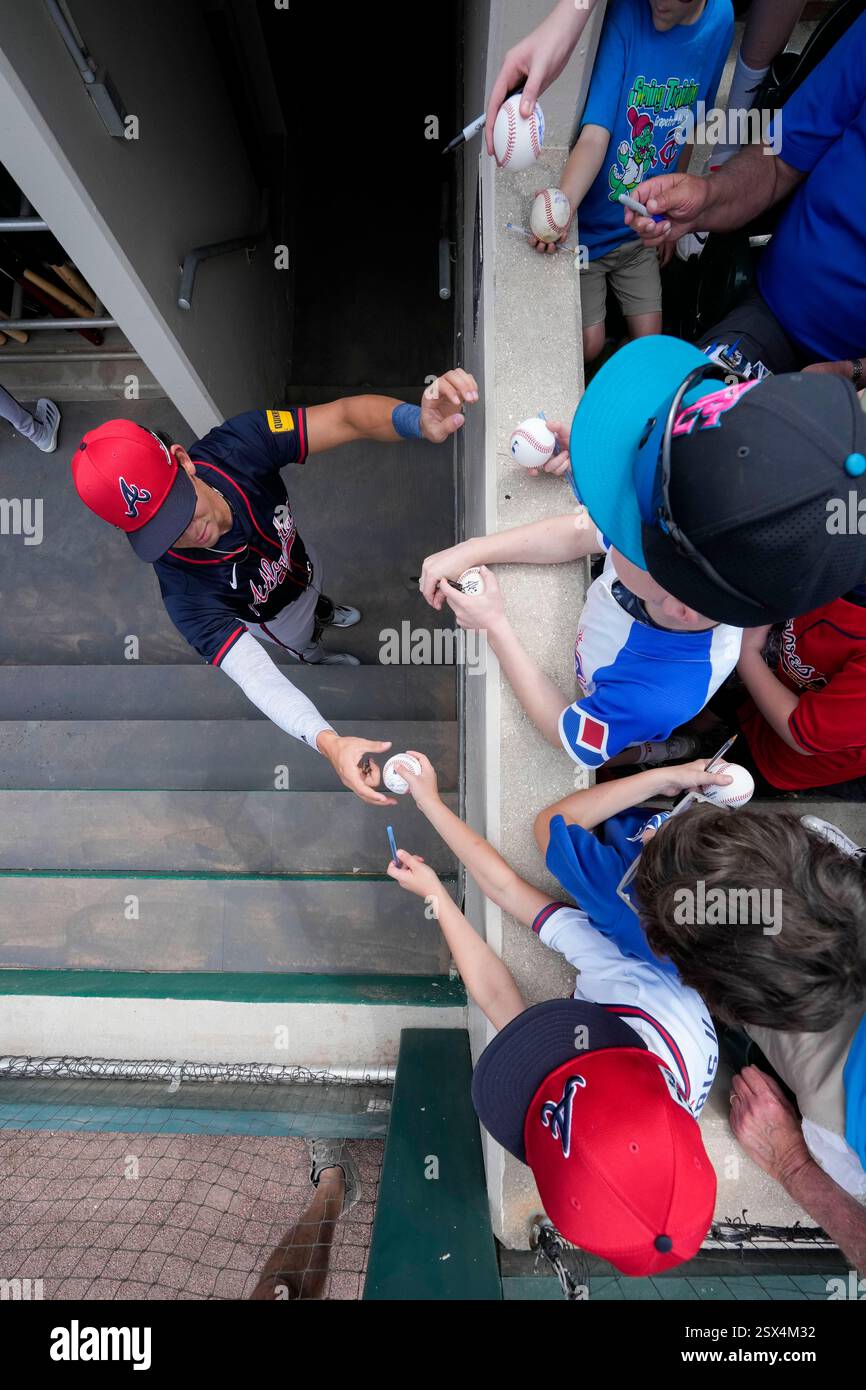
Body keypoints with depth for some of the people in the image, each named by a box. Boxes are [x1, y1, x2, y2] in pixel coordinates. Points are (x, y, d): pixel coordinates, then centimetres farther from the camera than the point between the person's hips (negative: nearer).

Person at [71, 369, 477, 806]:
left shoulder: (235, 445, -41)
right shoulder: (185, 594, -47)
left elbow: (346, 416, -47)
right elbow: (256, 677, -52)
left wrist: (418, 420, -69)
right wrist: (328, 742, -69)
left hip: (301, 560, 2)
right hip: (275, 614, -2)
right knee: (302, 644, 32)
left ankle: (324, 610, 77)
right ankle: (317, 656, 71)